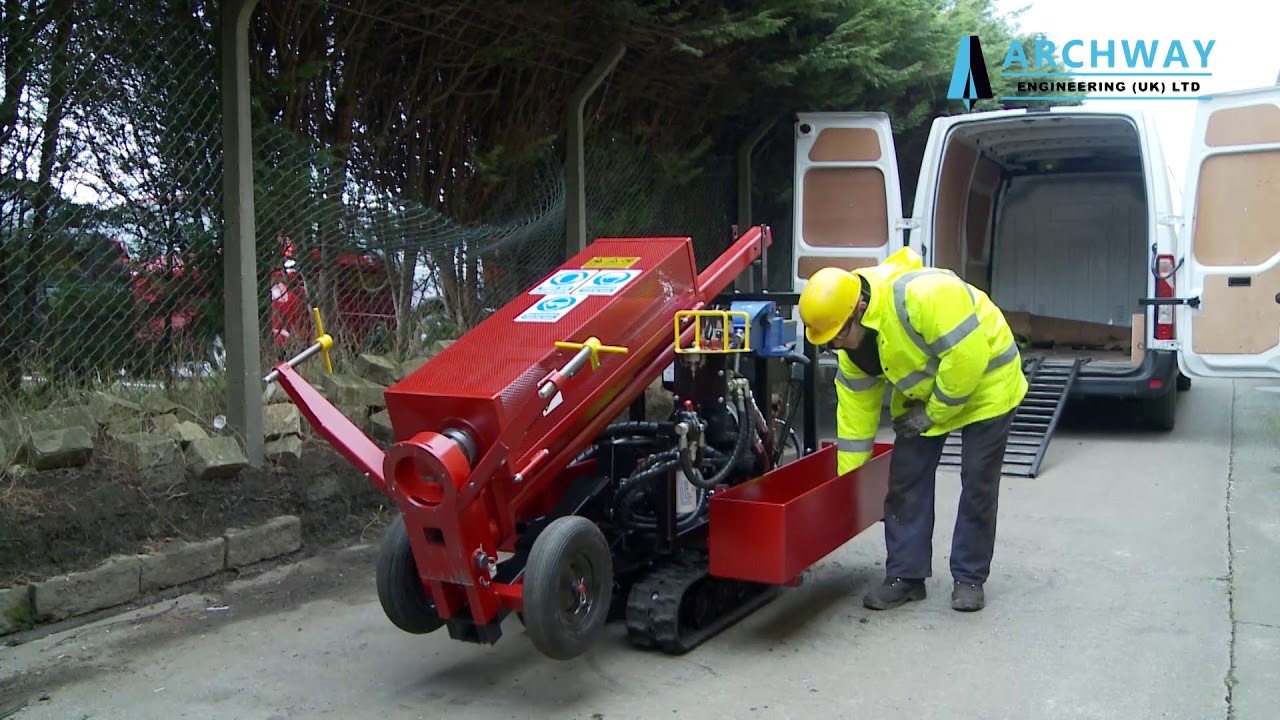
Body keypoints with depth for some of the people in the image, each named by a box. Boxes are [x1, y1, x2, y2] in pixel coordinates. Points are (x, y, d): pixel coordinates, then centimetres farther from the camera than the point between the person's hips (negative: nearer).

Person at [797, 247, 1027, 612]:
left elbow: (967, 356, -35)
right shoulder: (853, 342, -12)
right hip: (923, 395, 6)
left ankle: (969, 578, 14)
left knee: (977, 486, 0)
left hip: (984, 382, -6)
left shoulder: (922, 295, -38)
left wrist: (933, 412, -22)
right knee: (906, 481, 1)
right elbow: (855, 408, -4)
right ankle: (906, 576, 11)